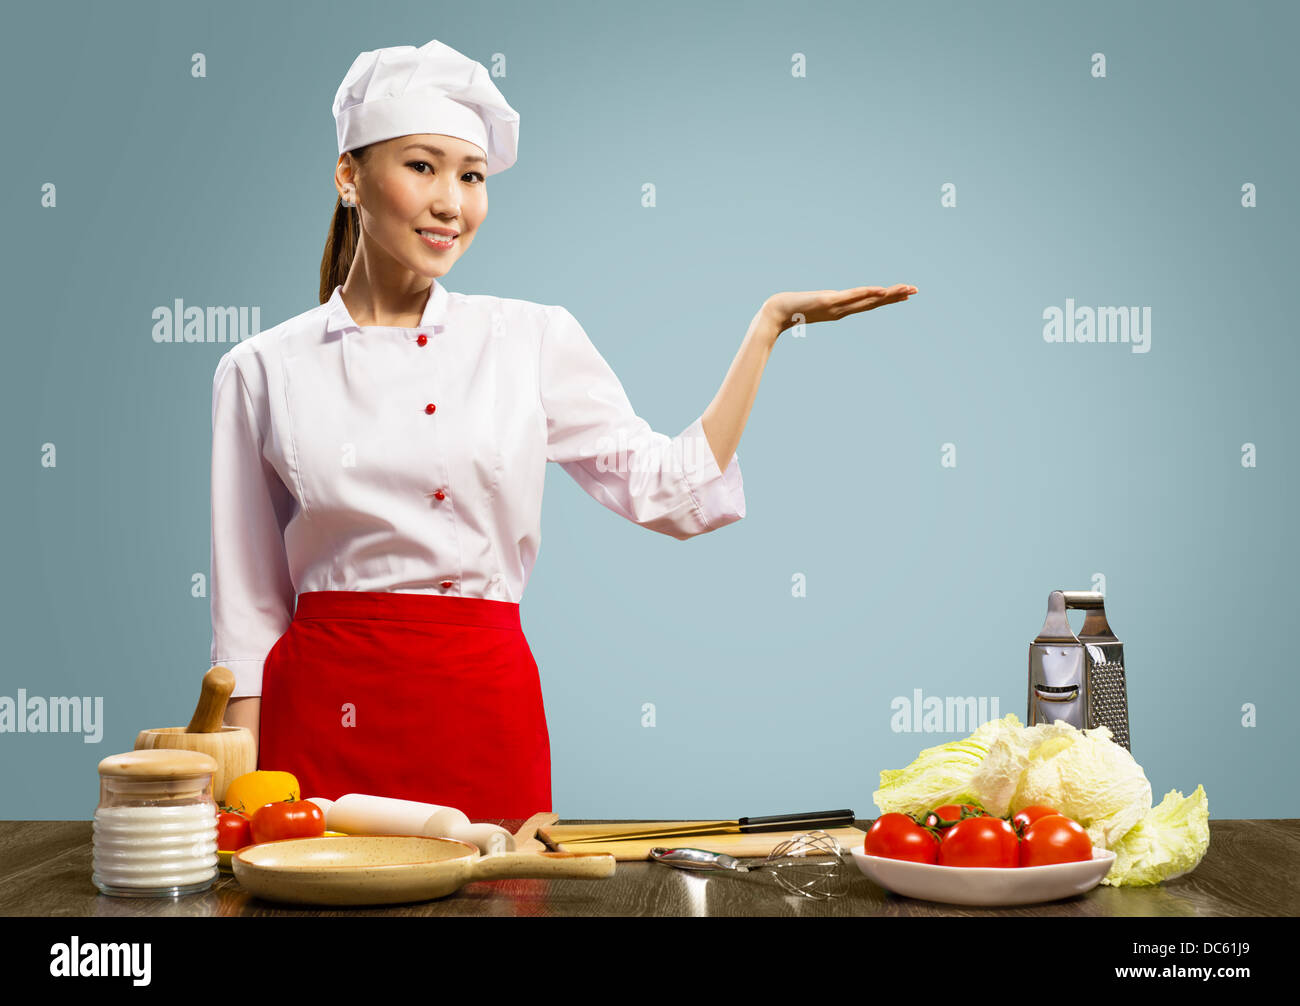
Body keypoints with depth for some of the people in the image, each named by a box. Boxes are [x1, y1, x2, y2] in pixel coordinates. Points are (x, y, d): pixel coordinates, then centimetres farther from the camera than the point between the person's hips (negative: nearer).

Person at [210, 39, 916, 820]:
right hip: (322, 715, -1)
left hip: (486, 714, 1)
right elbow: (249, 608, 5)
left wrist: (770, 324, 3)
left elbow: (673, 493, 5)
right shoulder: (263, 370, 3)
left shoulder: (533, 340, 5)